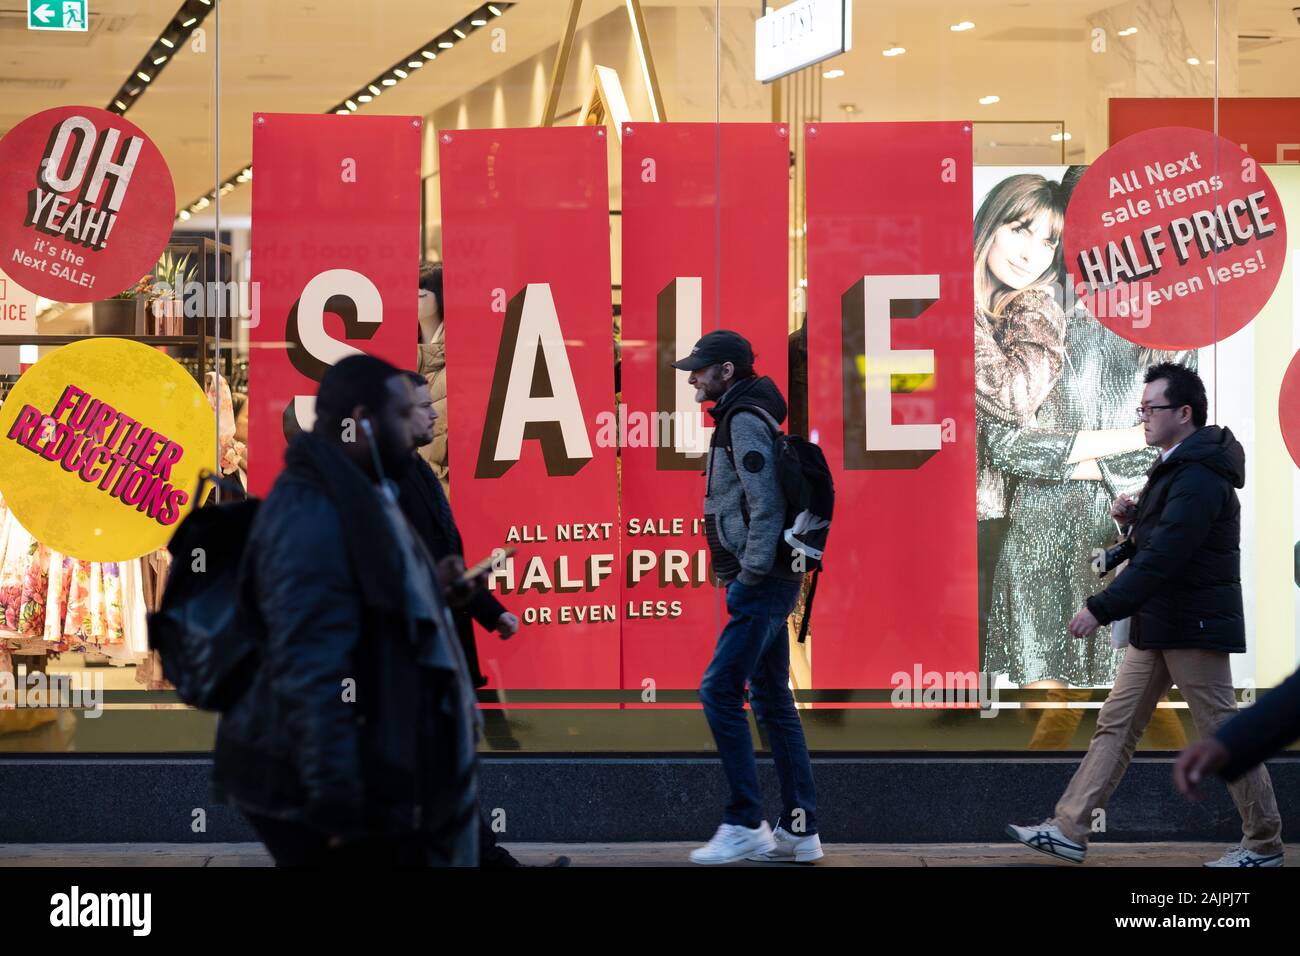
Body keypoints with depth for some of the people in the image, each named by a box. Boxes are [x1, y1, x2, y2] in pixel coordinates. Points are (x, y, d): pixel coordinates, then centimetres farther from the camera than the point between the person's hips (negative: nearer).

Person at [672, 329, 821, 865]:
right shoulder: (740, 418, 19)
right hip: (769, 581, 11)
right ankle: (799, 830, 13)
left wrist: (751, 574, -20)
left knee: (720, 691, -11)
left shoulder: (745, 420, -12)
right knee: (772, 699, 11)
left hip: (761, 583, -11)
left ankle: (744, 825, -9)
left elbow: (766, 504, -21)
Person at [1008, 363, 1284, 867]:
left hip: (1193, 626, -10)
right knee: (1116, 725, 7)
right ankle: (1068, 830, 8)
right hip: (1157, 626, 10)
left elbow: (1163, 557, -27)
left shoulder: (1200, 477, -20)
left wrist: (1101, 609, -28)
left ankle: (1264, 844, 10)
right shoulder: (1178, 467, 14)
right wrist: (1133, 515, 2)